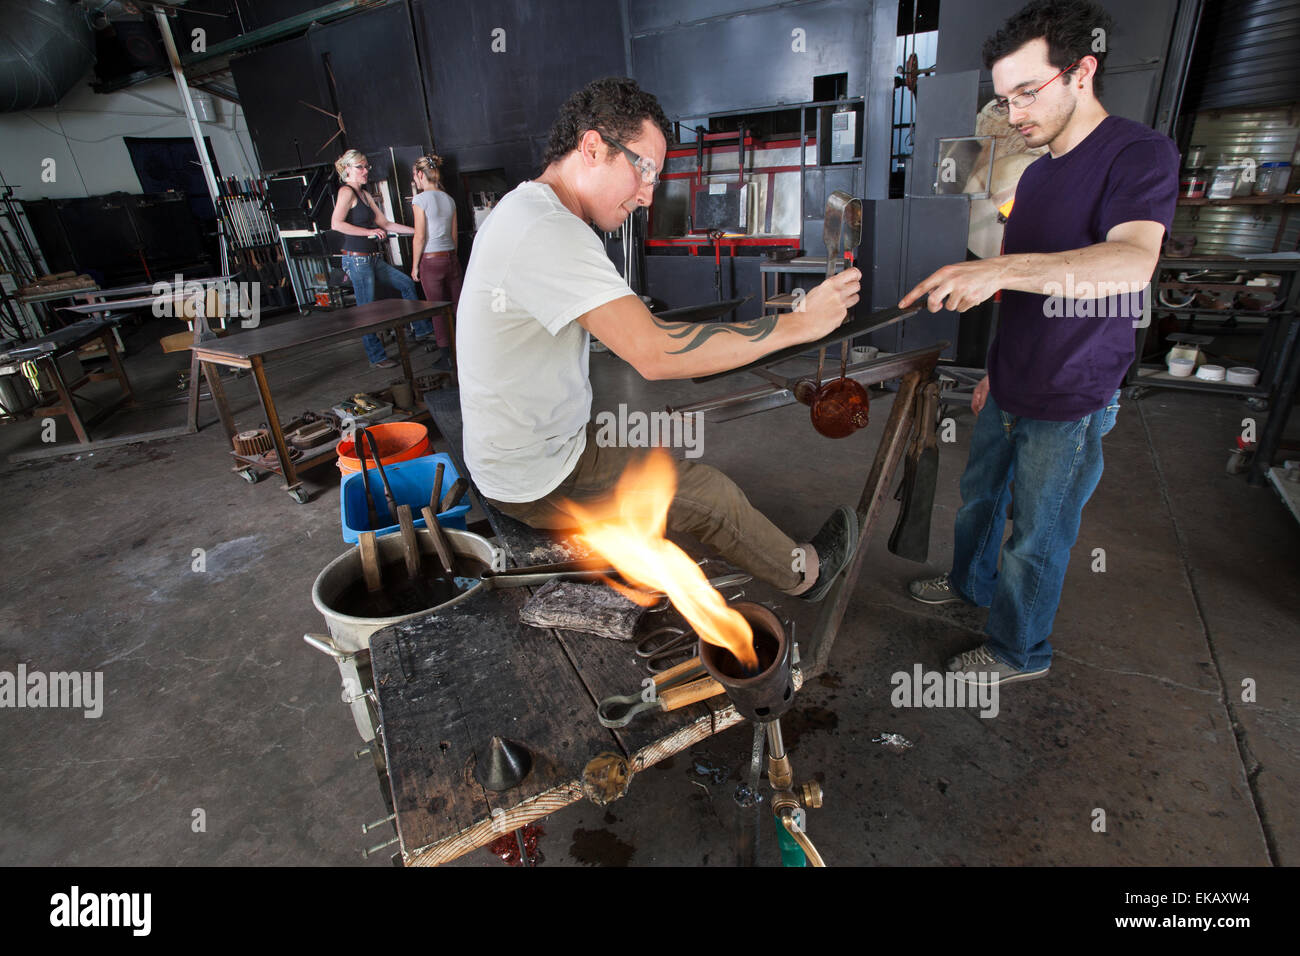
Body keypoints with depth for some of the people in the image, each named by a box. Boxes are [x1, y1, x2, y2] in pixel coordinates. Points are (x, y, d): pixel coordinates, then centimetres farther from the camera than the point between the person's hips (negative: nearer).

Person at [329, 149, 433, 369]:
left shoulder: (364, 194, 17)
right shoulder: (346, 191, -10)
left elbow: (385, 223, 19)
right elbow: (336, 224, -22)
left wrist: (417, 231, 14)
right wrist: (370, 232, -21)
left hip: (372, 258, 9)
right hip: (357, 259, -9)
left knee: (406, 283, 14)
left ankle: (421, 330, 23)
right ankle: (376, 357, 7)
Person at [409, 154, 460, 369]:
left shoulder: (420, 200, -9)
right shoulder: (449, 199, 9)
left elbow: (420, 238, -12)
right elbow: (454, 235, 12)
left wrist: (415, 265, -3)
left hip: (431, 261, -6)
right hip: (451, 258, 6)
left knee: (438, 311, 1)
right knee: (457, 307, 10)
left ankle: (448, 357, 5)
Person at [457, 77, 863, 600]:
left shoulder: (522, 207, 7)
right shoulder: (548, 232, -28)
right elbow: (655, 353, -37)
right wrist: (800, 322, -26)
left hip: (513, 452, 10)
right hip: (539, 481, -10)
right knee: (714, 495, 1)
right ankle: (806, 571, 26)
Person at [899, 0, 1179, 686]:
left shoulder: (1140, 154, -14)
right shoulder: (1038, 172, 10)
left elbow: (1132, 262, -33)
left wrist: (996, 269, -44)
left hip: (1068, 405, -7)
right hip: (1010, 393, 7)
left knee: (1035, 540, 6)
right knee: (979, 497, 22)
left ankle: (1019, 651, 28)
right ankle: (970, 583, 47)